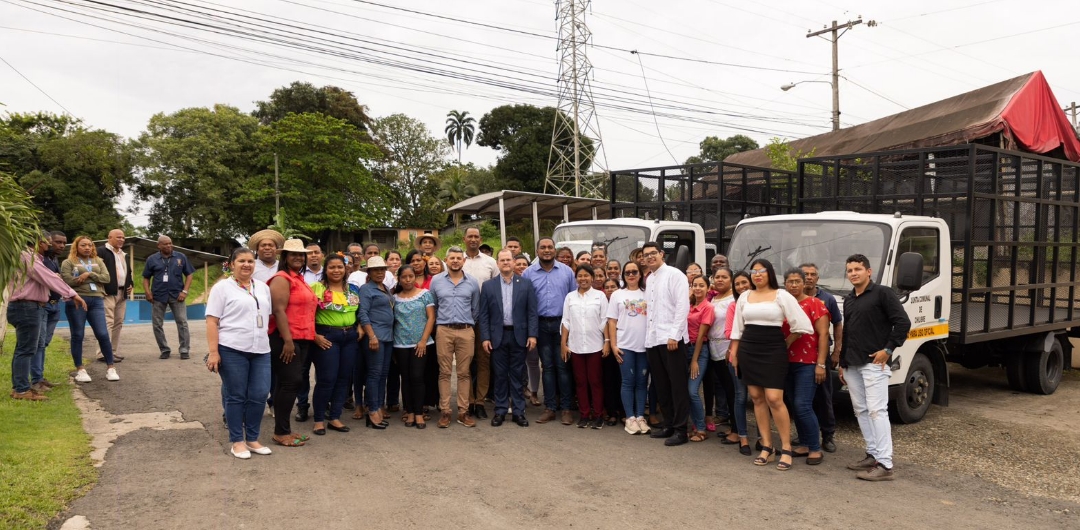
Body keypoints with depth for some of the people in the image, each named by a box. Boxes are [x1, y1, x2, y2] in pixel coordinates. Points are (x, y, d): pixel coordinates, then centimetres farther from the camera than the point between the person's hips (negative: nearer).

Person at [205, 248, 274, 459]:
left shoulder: (263, 287, 15)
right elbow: (212, 322, -6)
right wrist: (213, 352, -12)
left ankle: (252, 439, 19)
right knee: (236, 396, 2)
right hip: (232, 350, -5)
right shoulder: (222, 287, -2)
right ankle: (237, 441, 14)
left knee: (258, 396, 4)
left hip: (261, 350, 5)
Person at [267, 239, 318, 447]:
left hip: (302, 339, 9)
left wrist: (311, 336, 21)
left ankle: (285, 429, 18)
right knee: (289, 383, -7)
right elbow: (279, 310, -19)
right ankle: (280, 432, 1)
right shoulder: (282, 279, -10)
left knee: (291, 383, 11)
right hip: (285, 339, -9)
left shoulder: (300, 279, 18)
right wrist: (287, 340, -24)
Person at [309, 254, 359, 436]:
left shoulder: (353, 289, 11)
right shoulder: (317, 288, -6)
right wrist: (315, 335, -15)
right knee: (326, 379, -4)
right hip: (327, 337, -5)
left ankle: (334, 417, 18)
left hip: (350, 337, 6)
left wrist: (360, 328, 4)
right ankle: (319, 420, 9)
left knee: (344, 378, 8)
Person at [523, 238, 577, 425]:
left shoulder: (567, 271, 2)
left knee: (562, 366, 3)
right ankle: (550, 408, 15)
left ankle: (566, 408, 11)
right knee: (547, 366, 8)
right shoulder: (528, 273, 2)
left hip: (562, 324, -1)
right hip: (541, 325, 1)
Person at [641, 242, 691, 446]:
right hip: (653, 339, 8)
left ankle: (681, 430, 4)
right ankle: (668, 424, 23)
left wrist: (674, 335, -19)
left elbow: (683, 306, -13)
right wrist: (648, 335, 13)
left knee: (678, 385, -1)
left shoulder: (675, 274, -5)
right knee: (661, 385, 12)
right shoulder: (649, 279, 18)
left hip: (671, 338, -8)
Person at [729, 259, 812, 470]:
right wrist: (734, 351, 10)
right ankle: (767, 447, 15)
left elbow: (802, 324, -5)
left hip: (773, 351, -4)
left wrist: (786, 343, 3)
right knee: (757, 398, 6)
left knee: (774, 399, -10)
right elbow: (737, 327, 15)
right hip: (747, 350, 5)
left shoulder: (781, 295, -3)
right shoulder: (744, 297, 10)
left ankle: (786, 449, 2)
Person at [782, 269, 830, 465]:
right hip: (788, 363, 6)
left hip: (808, 364, -6)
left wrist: (821, 364, -14)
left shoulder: (814, 304, -6)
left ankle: (815, 448, 1)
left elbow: (823, 334, -9)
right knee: (794, 406, 10)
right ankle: (804, 444, 21)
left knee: (803, 406, -11)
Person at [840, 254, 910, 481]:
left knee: (876, 410, -11)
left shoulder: (882, 293, -5)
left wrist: (888, 349, -14)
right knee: (860, 411, 10)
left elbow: (903, 323, -11)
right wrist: (842, 363, 19)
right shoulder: (848, 299, 17)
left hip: (874, 363, -8)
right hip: (852, 365, 8)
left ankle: (885, 465, -9)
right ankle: (873, 455, 20)